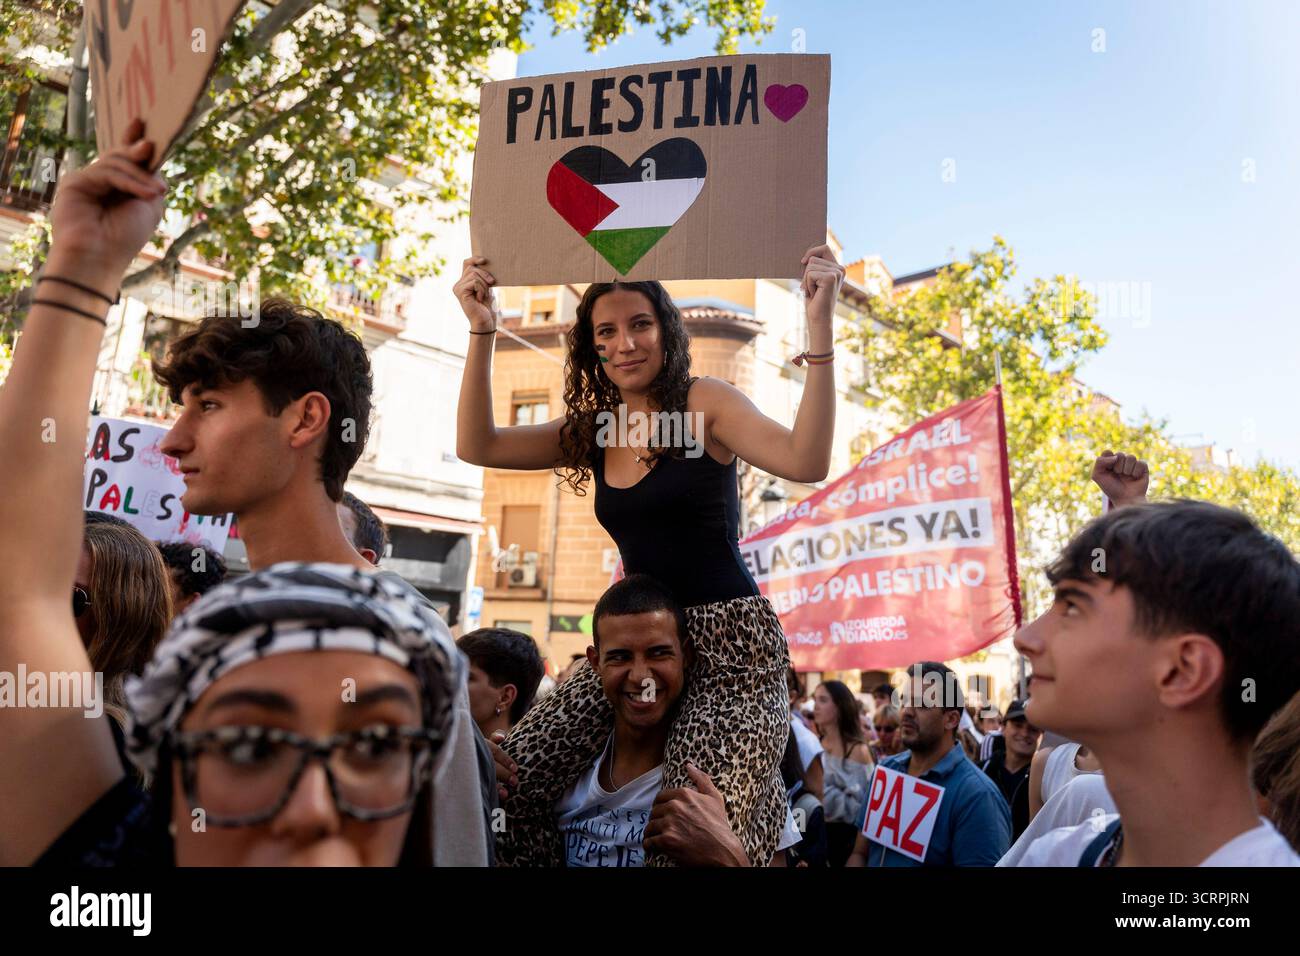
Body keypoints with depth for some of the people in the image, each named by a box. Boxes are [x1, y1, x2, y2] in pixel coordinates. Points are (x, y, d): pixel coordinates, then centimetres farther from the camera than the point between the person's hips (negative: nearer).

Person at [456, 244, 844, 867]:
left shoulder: (704, 405, -6)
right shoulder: (591, 431, 10)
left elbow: (806, 462, -23)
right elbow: (477, 446, 1)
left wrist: (819, 328, -30)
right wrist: (482, 330, -6)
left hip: (730, 641, -5)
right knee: (512, 780, -6)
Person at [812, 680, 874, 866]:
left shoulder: (858, 751, -12)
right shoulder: (817, 746, 5)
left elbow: (860, 806, -18)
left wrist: (824, 792, -24)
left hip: (846, 836, -5)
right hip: (818, 831, 5)